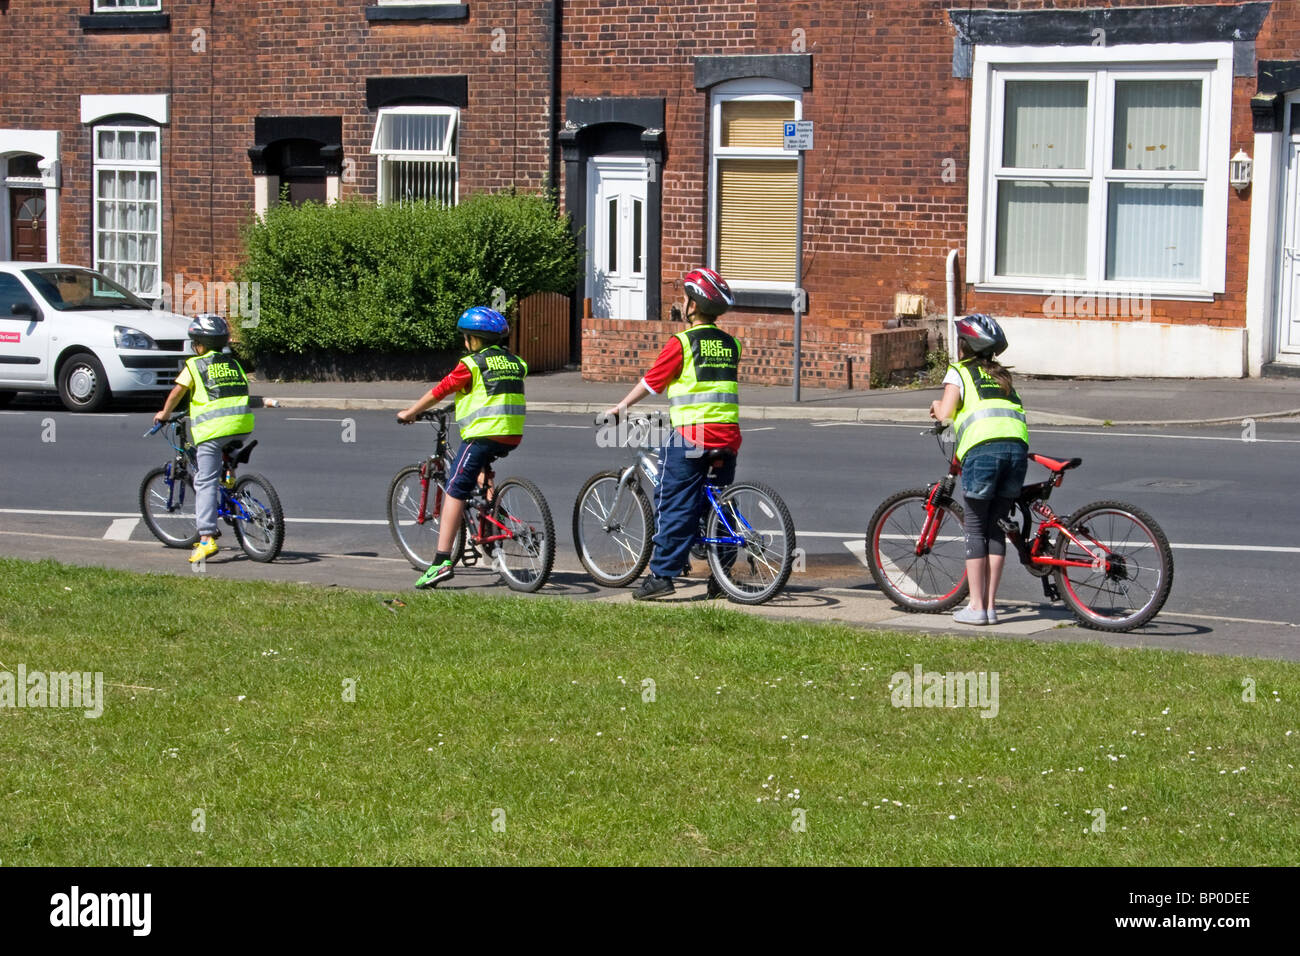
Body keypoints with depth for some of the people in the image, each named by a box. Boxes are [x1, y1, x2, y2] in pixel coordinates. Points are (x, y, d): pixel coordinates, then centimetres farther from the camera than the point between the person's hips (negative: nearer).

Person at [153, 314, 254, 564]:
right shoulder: (233, 363, 22)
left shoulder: (195, 365, 7)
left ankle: (206, 538, -15)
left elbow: (177, 391, 3)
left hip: (212, 427, -5)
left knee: (205, 482, -6)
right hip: (242, 425, 5)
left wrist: (164, 413, 19)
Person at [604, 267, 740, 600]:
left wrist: (620, 407, 14)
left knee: (677, 506, -2)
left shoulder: (681, 343, -6)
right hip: (728, 435, 6)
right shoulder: (731, 345, 12)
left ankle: (662, 575, -3)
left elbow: (651, 382, -1)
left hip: (690, 435, -6)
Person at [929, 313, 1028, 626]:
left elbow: (946, 412, 1)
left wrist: (938, 406, 25)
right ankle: (991, 604, 13)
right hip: (1017, 446, 5)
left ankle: (976, 606, 5)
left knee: (976, 529, 5)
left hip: (983, 448, -5)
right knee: (997, 528, 13)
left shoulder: (959, 371, 12)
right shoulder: (1001, 376, 30)